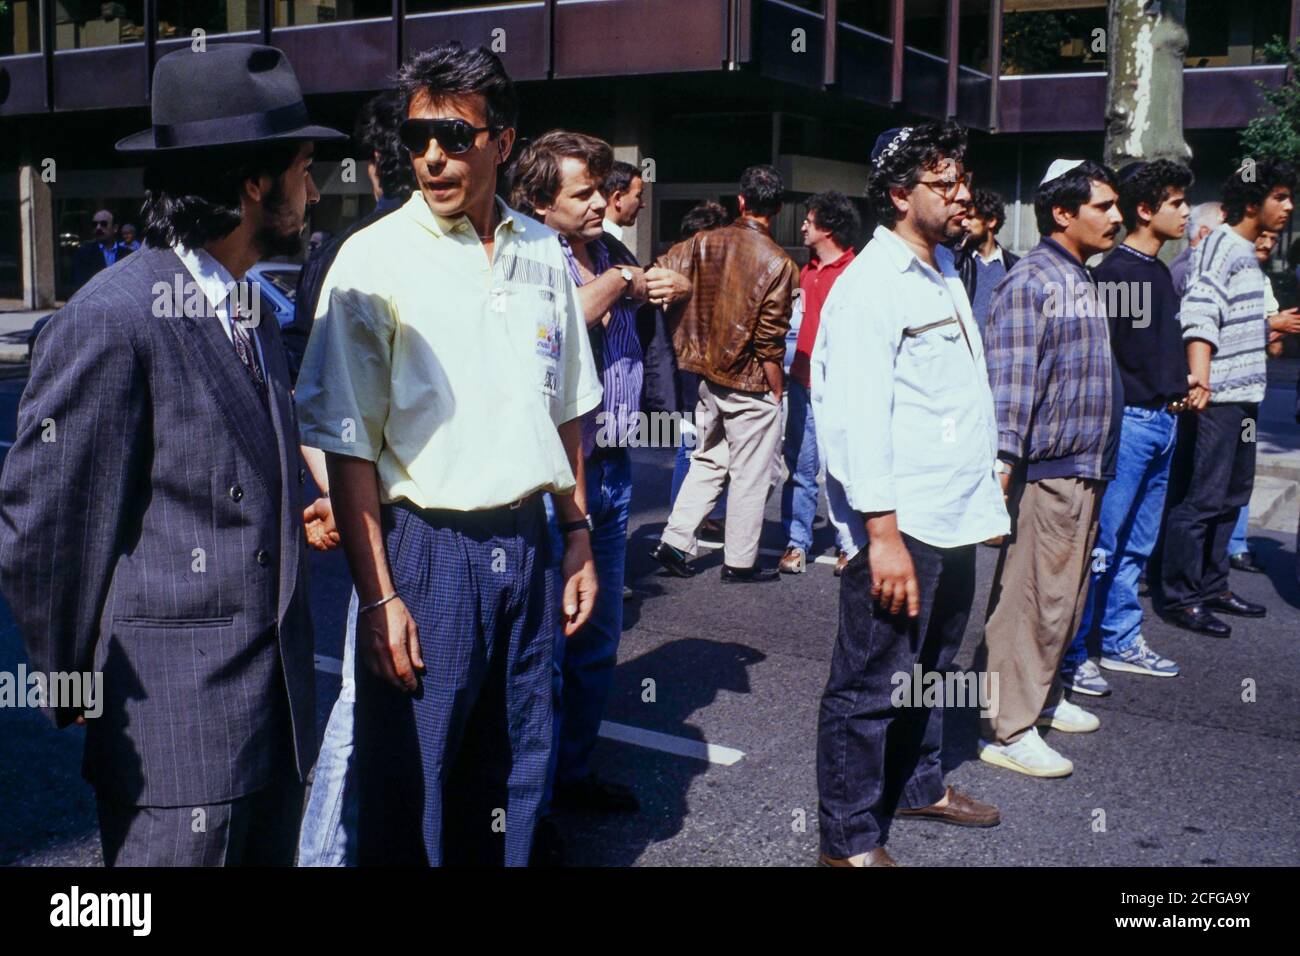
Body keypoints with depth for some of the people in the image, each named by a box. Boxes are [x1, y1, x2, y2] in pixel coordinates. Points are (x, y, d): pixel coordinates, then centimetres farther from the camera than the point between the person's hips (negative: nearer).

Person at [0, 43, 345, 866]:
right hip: (177, 726, -8)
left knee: (270, 851, 18)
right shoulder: (111, 320, -17)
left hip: (276, 705, 8)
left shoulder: (253, 316, 11)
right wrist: (77, 684, -4)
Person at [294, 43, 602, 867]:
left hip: (526, 544, 5)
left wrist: (578, 536, 12)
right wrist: (378, 596, -13)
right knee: (411, 790, 5)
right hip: (425, 550, -4)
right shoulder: (375, 259, -8)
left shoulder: (541, 252, 6)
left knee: (514, 774, 16)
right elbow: (348, 444, -9)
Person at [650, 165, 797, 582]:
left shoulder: (705, 242, -1)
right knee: (749, 476, 7)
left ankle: (674, 541, 17)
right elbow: (769, 342, -14)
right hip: (750, 385, -5)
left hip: (708, 376, 5)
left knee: (707, 463, 20)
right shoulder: (777, 263, -14)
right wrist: (776, 391, -4)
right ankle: (740, 561, 16)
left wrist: (687, 337, 7)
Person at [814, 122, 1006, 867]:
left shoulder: (946, 270, 15)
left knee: (929, 666, 23)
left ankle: (920, 784, 42)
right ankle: (851, 839, 13)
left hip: (956, 519, 9)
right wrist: (883, 532, -25)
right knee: (871, 685, 1)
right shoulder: (871, 286, -15)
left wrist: (987, 482, 18)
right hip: (903, 525, -9)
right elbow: (859, 418, -22)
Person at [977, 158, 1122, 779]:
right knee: (1032, 599, -6)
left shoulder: (1081, 280, 17)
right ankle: (1008, 728, 2)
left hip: (1084, 469, 10)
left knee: (1066, 595, 18)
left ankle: (1042, 697, 31)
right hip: (1047, 470, -10)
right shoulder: (1031, 281, -14)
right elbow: (1010, 379, -21)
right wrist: (1004, 460, -26)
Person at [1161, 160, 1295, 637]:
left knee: (1231, 495, 16)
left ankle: (1212, 587, 26)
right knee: (1201, 499, -6)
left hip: (1242, 396, 10)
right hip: (1215, 399, -10)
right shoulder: (1221, 246, -12)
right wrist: (1199, 382, -34)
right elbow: (1199, 315, -25)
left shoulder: (1246, 253, 18)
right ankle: (1180, 598, 2)